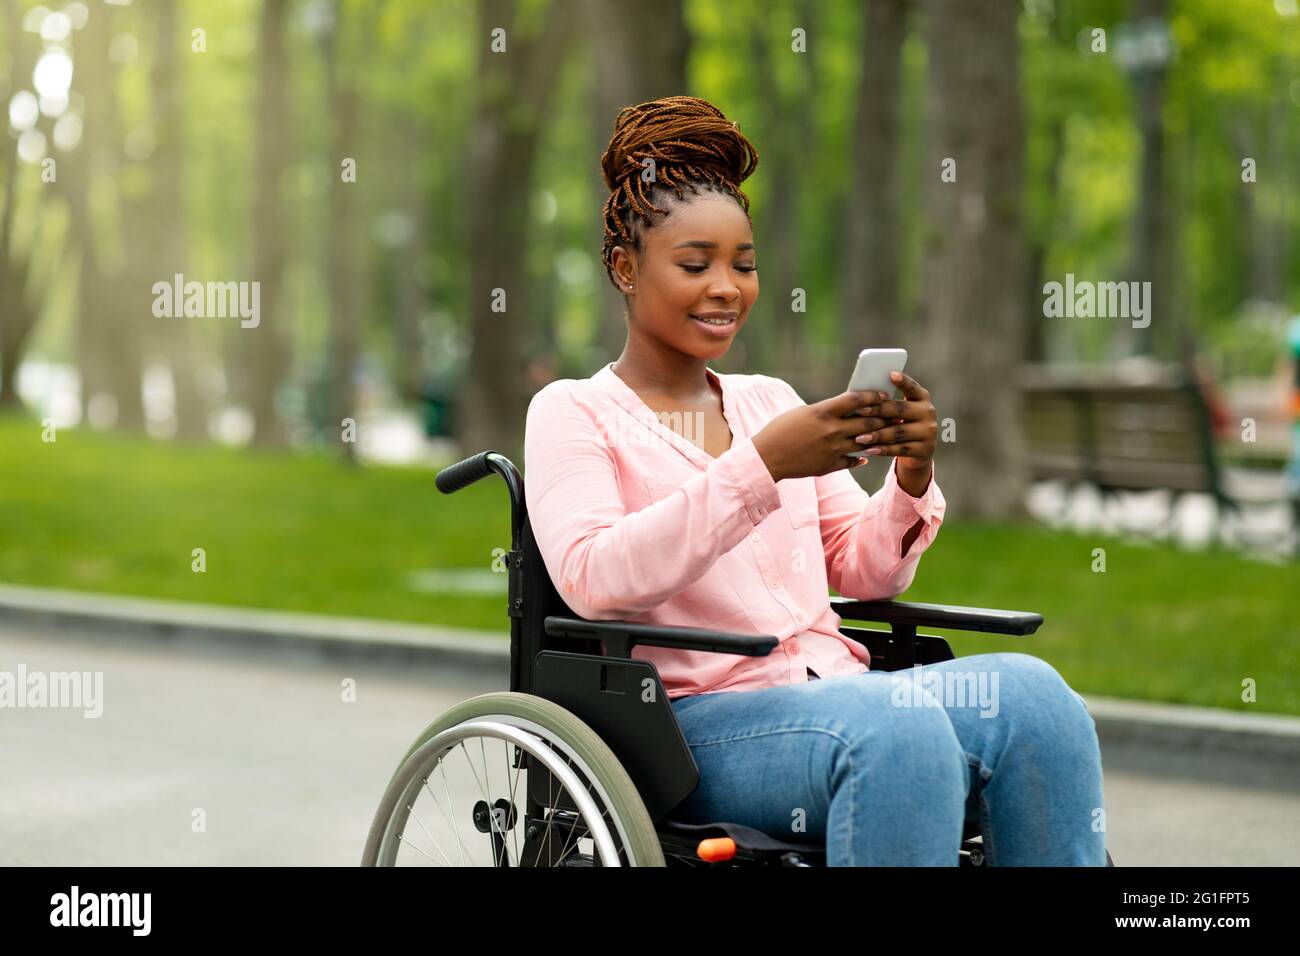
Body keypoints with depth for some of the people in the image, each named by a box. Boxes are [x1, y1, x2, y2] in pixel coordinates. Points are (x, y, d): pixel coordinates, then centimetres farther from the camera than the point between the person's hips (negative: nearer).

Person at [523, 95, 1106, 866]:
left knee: (1029, 691, -25)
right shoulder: (573, 413, 5)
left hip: (836, 684, 5)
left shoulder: (769, 399, 22)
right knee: (896, 729, -36)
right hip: (697, 716, -5)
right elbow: (594, 579, -14)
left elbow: (866, 574, 16)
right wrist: (762, 464, -22)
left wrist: (912, 479, -5)